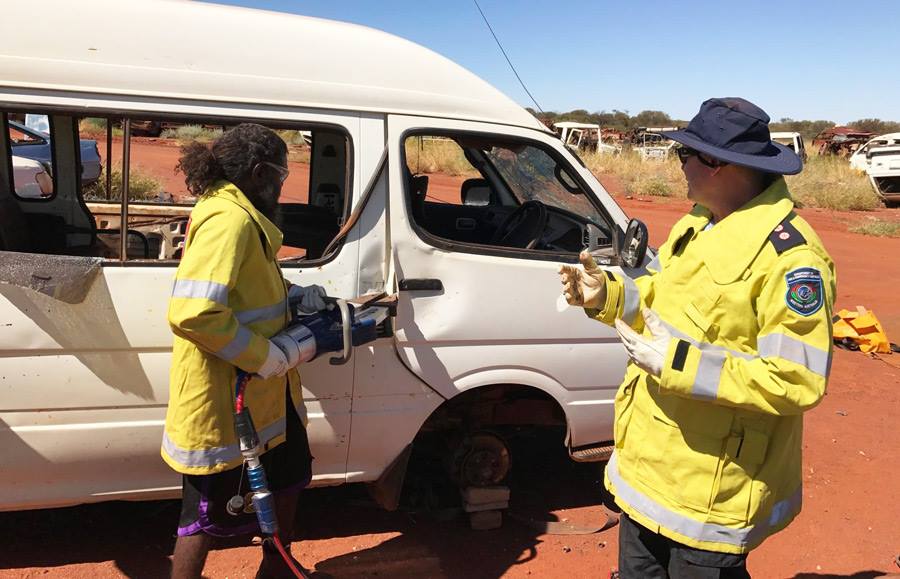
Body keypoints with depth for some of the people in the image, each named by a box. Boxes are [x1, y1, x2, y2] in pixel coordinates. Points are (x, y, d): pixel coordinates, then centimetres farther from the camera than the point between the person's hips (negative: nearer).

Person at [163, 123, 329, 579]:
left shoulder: (244, 215, 9)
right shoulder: (228, 220, -25)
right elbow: (192, 313, -34)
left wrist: (295, 295, 6)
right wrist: (263, 355, -25)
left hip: (264, 391, 11)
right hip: (222, 399, -11)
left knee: (290, 474, 25)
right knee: (209, 510, 8)